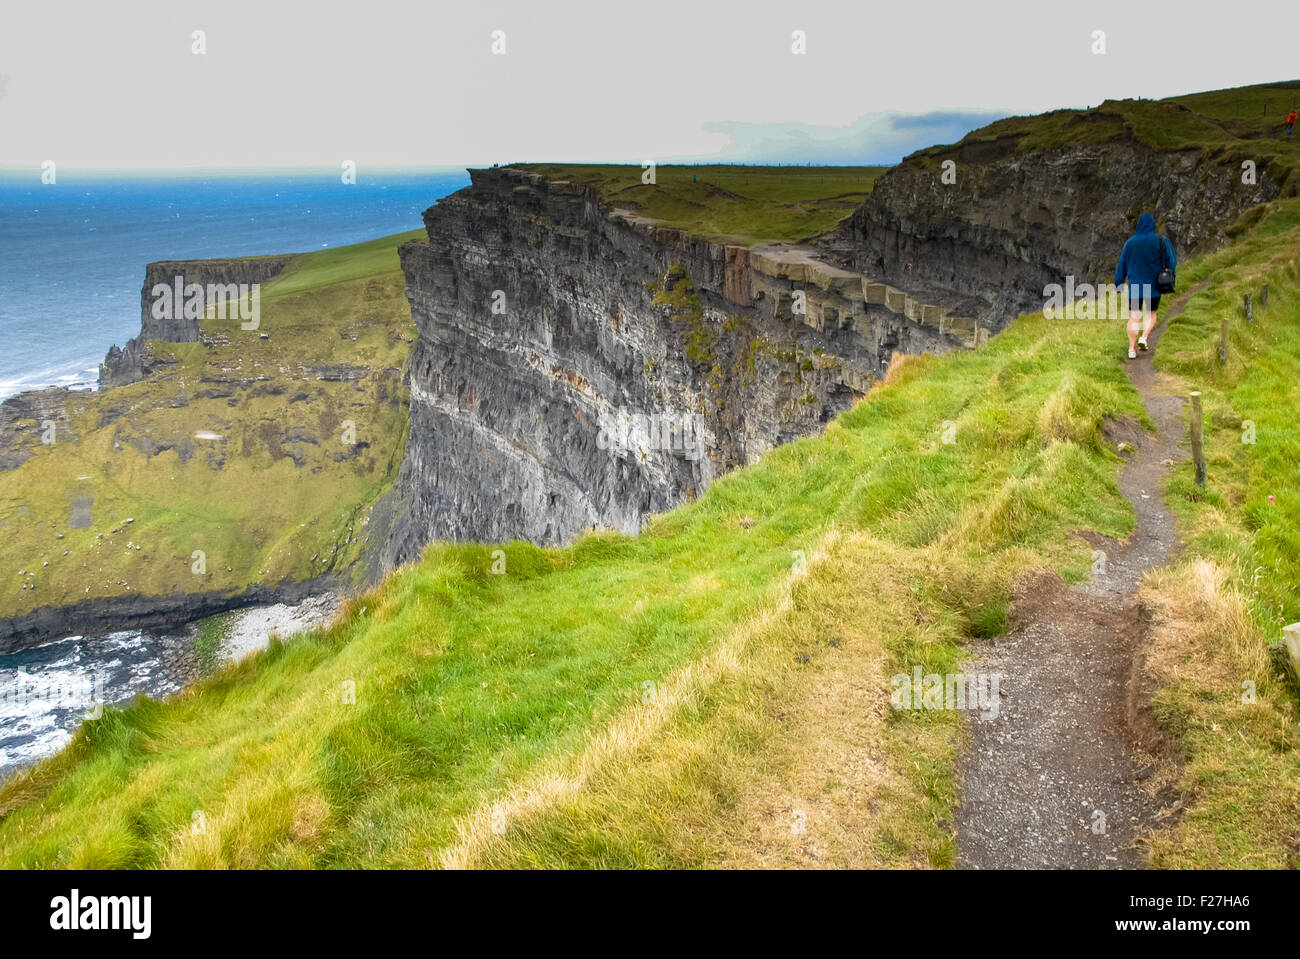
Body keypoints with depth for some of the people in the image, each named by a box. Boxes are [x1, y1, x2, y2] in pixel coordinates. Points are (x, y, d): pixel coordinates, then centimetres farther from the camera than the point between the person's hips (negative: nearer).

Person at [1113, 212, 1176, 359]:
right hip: (1154, 286, 0)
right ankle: (1143, 338, -5)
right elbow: (1171, 262, -4)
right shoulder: (1160, 241, -8)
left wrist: (1118, 284, 10)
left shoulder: (1130, 242, -3)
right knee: (1151, 314, 18)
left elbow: (1122, 265, 3)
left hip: (1135, 286, 0)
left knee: (1134, 318, 2)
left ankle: (1132, 349, -5)